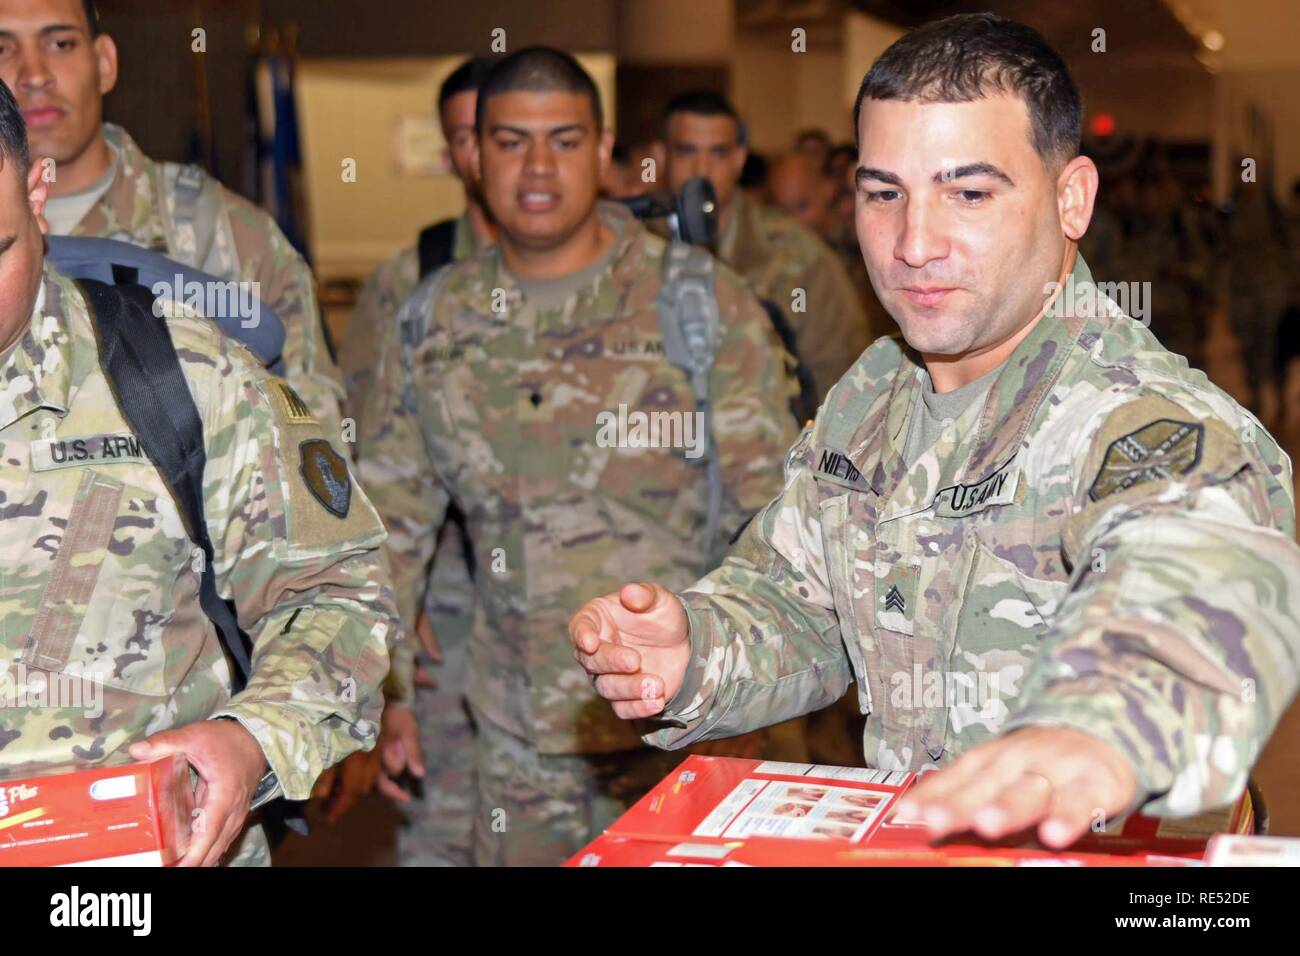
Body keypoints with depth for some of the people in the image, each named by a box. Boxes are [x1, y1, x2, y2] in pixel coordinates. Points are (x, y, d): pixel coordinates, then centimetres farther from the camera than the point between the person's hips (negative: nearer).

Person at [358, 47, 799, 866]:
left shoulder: (703, 303, -6)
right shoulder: (434, 320, 4)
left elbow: (769, 513, -4)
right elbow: (390, 515, 10)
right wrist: (382, 690, 6)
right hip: (516, 740, 3)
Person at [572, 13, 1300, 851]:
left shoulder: (1164, 429, -16)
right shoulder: (867, 401, 7)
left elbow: (1204, 597, -37)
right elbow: (793, 600, 16)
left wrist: (1100, 735, -58)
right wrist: (692, 654, -6)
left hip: (1111, 854, -4)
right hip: (885, 839, 4)